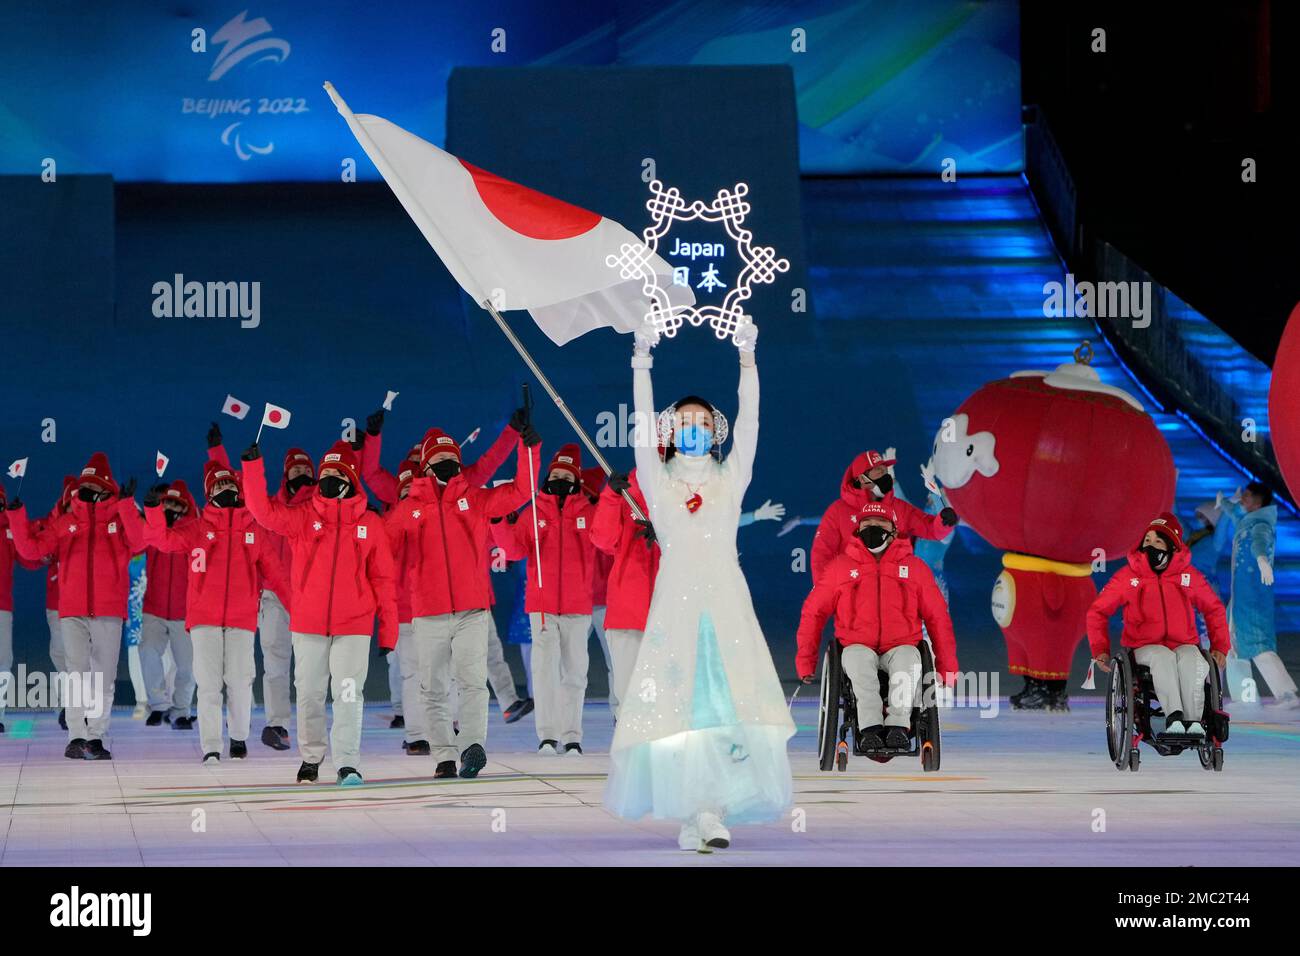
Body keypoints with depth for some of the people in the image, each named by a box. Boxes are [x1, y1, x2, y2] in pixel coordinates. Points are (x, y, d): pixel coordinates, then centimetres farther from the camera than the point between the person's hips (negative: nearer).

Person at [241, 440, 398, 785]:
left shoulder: (370, 523, 4)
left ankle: (347, 764, -7)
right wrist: (253, 466, -21)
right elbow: (265, 511, -10)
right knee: (309, 693, 10)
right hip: (308, 625, 1)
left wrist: (388, 630, 4)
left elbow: (382, 578, 6)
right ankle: (311, 757, 26)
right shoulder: (302, 517, 5)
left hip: (353, 626, -1)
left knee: (348, 695, -8)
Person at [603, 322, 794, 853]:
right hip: (677, 602, -1)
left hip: (726, 603, 1)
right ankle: (692, 812, -7)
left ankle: (714, 809, -13)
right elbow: (643, 426, 2)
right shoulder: (658, 483, 11)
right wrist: (642, 363, -6)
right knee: (677, 702, -8)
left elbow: (748, 424, 5)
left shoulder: (730, 480, 13)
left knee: (729, 698, -10)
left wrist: (747, 360, -3)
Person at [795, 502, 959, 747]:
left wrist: (947, 666, 11)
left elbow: (937, 616, 16)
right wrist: (805, 661, 9)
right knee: (858, 659, -36)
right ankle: (869, 728, -48)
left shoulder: (915, 567, 15)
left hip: (901, 646, 1)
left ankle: (898, 726, -47)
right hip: (858, 646, 0)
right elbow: (814, 612, 16)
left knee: (908, 660, -35)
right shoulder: (839, 567, 13)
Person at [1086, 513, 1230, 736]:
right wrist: (1100, 649, 0)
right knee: (1164, 659, -37)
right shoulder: (1128, 576, 3)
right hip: (1145, 648, -1)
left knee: (1192, 662, -35)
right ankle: (1173, 716, -48)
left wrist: (1219, 647, 11)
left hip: (1184, 645, 1)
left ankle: (1193, 721, -40)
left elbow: (1214, 609, 21)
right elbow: (1098, 611, 11)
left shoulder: (1189, 575, 7)